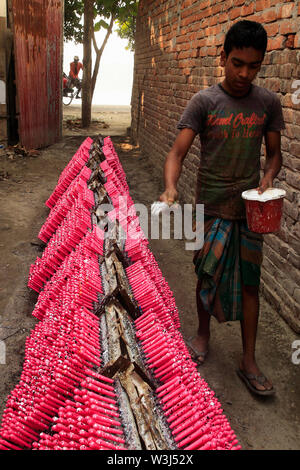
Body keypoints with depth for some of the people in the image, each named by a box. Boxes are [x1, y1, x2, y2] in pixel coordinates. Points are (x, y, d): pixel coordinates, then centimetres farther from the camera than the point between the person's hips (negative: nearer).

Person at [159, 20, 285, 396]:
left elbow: (274, 153, 9)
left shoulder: (268, 103, 1)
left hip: (250, 206, 2)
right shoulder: (204, 102, -8)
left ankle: (249, 361, 21)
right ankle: (203, 332, 39)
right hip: (211, 206, -2)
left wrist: (268, 178, -13)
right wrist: (170, 188, -36)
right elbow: (177, 152, -16)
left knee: (249, 281, 7)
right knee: (207, 275, 11)